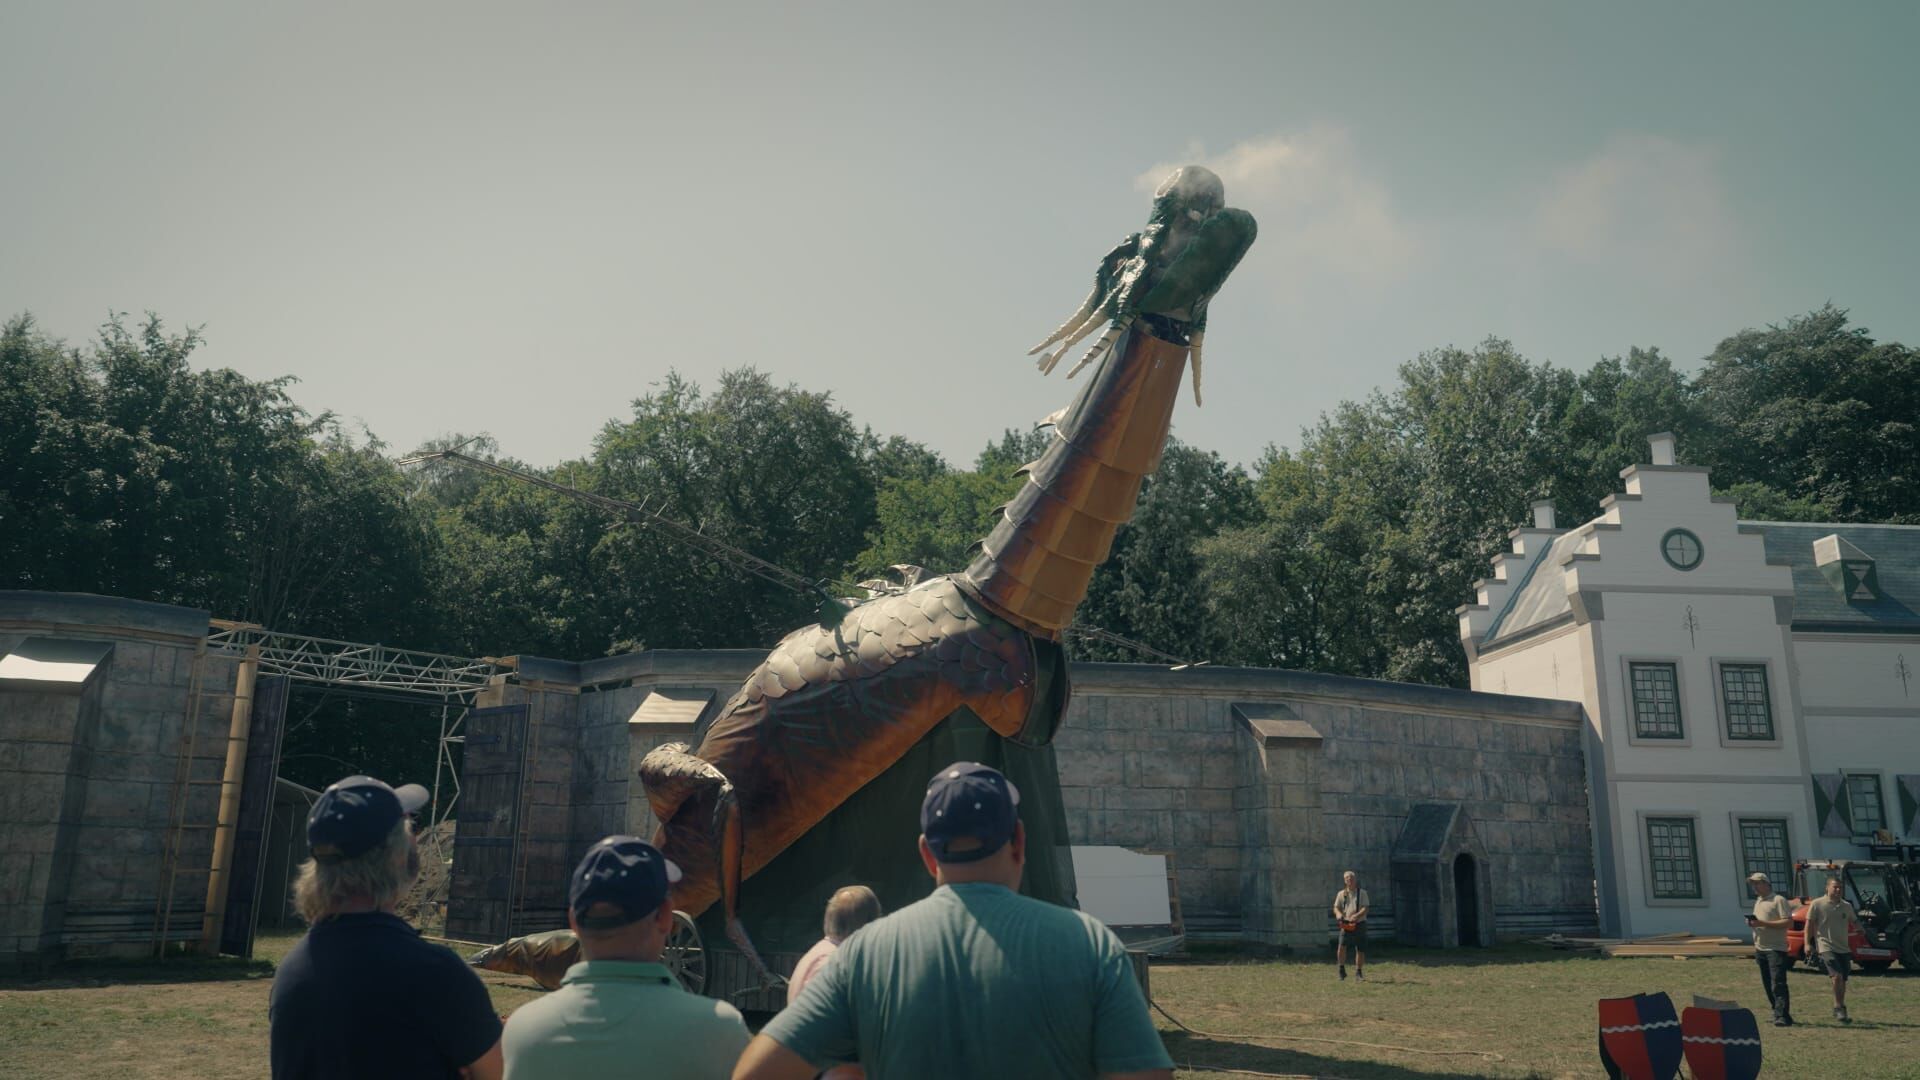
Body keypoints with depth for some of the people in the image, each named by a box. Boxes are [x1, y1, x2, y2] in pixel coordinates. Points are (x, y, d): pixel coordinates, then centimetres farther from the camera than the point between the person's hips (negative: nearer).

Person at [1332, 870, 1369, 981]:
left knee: (1360, 950, 5)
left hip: (1359, 924, -1)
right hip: (1346, 924, 1)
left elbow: (1365, 908, -8)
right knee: (1341, 946, -16)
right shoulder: (1341, 894, 9)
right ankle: (1342, 970, -3)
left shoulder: (1362, 893, 2)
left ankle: (1358, 972, 19)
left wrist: (1356, 916, -26)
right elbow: (1336, 908, 7)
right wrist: (1339, 913, -18)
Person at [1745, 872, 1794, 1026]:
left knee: (1778, 984, -13)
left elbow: (1789, 922, -16)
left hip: (1776, 949, -8)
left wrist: (1763, 923, -21)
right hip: (1761, 949, 8)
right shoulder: (1758, 902, 19)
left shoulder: (1779, 900, -7)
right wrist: (1751, 923, 3)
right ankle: (1781, 1014, 17)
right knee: (1768, 986, 9)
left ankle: (1782, 1017, -15)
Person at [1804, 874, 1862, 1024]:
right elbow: (1809, 924, -2)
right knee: (1837, 975, -20)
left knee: (1843, 980, 10)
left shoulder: (1846, 906, 10)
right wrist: (1807, 943, -9)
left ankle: (1839, 1010, 23)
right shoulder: (1817, 904, -4)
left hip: (1843, 948, 6)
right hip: (1826, 947, -5)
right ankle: (1839, 1008, -9)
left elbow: (1854, 922, 20)